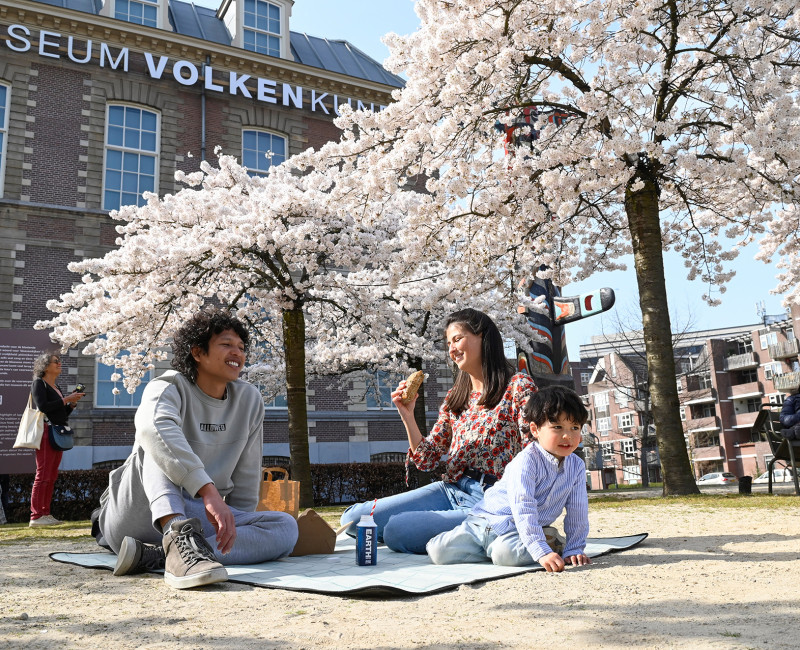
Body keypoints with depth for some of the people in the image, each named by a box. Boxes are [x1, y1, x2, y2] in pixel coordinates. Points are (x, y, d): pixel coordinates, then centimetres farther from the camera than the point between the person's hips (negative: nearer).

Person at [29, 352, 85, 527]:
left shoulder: (57, 388, 21)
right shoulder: (39, 383, -1)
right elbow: (42, 406, -16)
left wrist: (73, 402, 8)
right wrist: (66, 399, -12)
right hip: (46, 432, -8)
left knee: (51, 476, 7)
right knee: (43, 475, -10)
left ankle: (45, 514, 9)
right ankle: (36, 516, -8)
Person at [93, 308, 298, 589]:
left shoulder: (249, 400, 4)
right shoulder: (170, 388, -11)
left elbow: (246, 478, 8)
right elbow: (154, 426, -37)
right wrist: (209, 492, -48)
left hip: (195, 518, 4)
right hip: (136, 515, -4)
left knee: (285, 527, -19)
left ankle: (153, 556, -33)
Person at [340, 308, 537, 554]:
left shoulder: (518, 387, -4)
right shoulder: (454, 398, 15)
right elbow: (426, 460, 12)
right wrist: (407, 416, -3)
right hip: (449, 491, 7)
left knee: (396, 530, -26)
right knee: (354, 518, -5)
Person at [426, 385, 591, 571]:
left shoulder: (577, 467, -2)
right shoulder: (526, 462, -22)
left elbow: (578, 512, 5)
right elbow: (523, 510, -30)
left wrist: (574, 549, -3)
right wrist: (542, 552, -37)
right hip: (489, 519, -2)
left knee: (507, 553, -35)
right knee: (438, 552, -14)